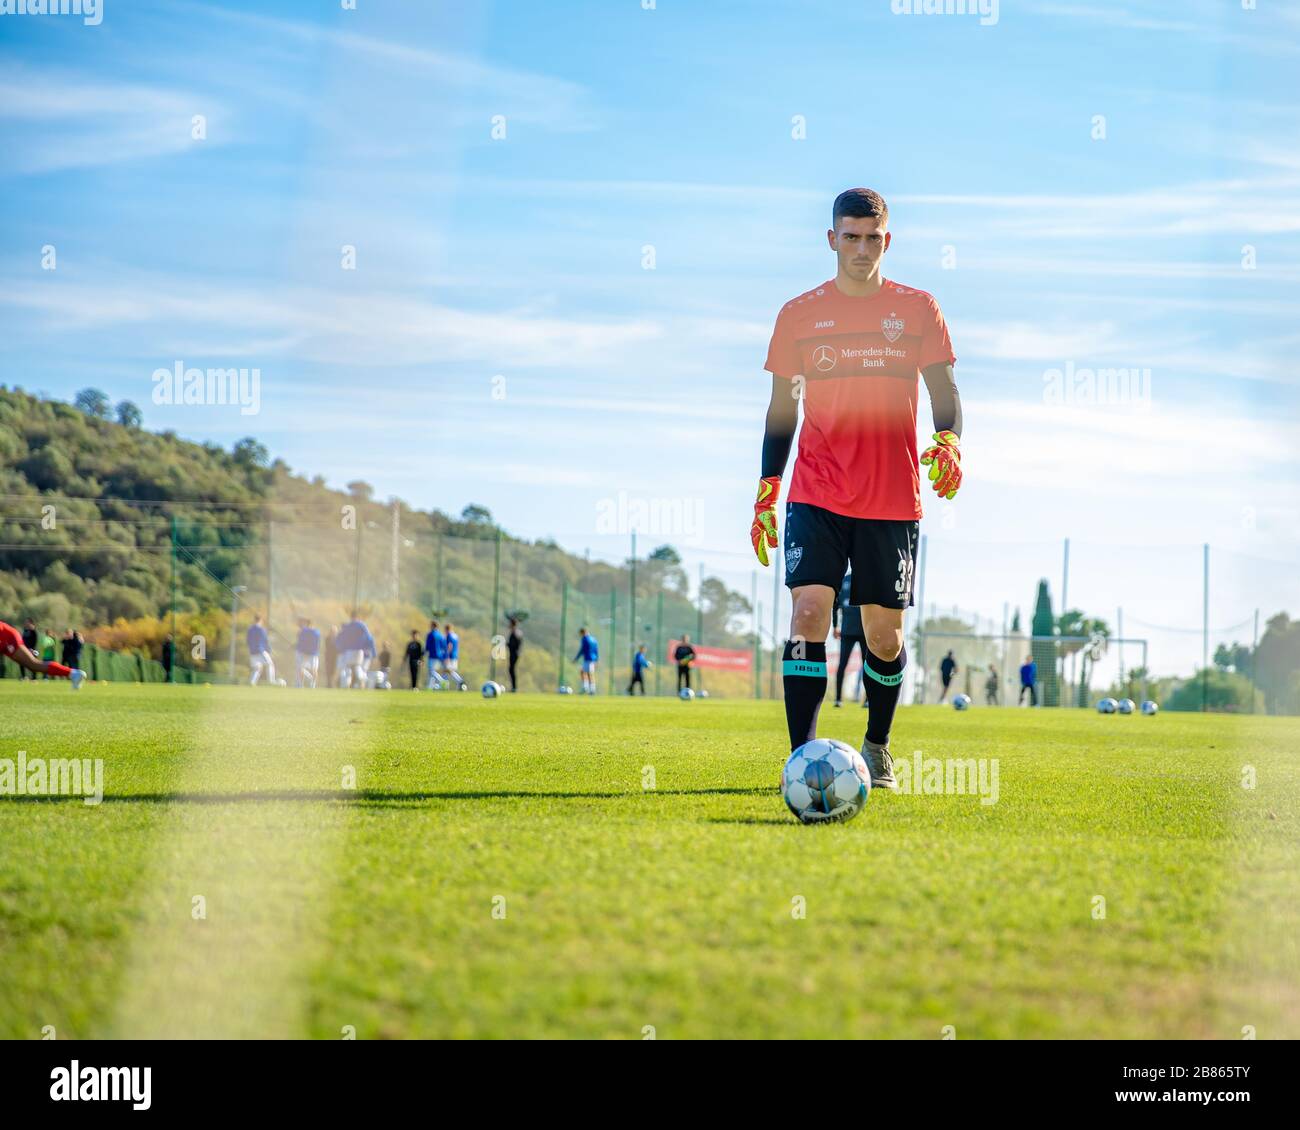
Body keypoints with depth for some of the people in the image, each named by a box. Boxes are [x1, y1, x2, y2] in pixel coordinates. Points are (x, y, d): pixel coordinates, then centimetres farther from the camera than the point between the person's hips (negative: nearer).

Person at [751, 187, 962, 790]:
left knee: (884, 634, 6)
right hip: (816, 496, 0)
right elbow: (782, 410, 11)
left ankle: (876, 748, 29)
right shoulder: (798, 314, 7)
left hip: (893, 501, 0)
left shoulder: (917, 309, 5)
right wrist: (766, 492, 6)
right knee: (808, 614, -16)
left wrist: (949, 442, -18)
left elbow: (944, 391, 4)